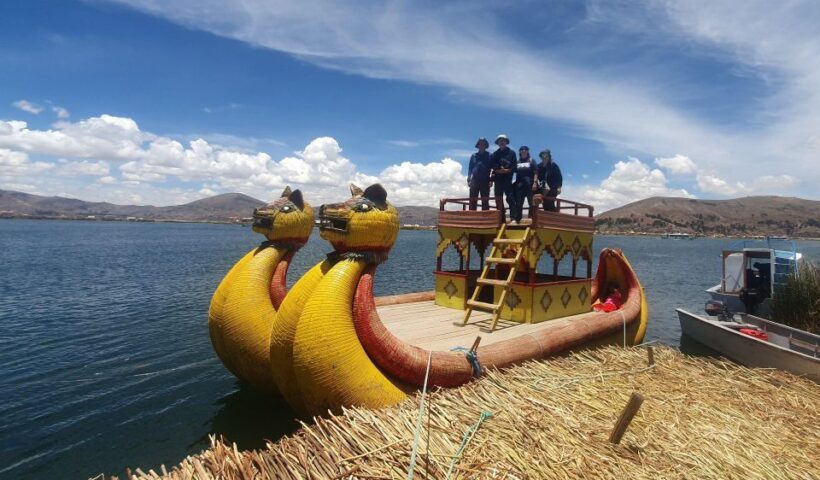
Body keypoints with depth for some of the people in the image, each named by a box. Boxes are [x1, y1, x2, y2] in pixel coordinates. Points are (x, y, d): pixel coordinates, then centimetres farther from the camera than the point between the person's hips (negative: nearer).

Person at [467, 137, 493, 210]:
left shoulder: (489, 156, 9)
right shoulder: (473, 156, 16)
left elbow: (493, 168, 5)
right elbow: (470, 168, 14)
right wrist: (468, 179, 2)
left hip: (485, 181, -1)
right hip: (475, 180, 2)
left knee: (485, 201, -2)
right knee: (472, 200, -4)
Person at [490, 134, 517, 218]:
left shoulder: (511, 153, 9)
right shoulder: (494, 154, 15)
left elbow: (514, 166, 1)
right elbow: (491, 166, 5)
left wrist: (507, 170, -14)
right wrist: (498, 170, -11)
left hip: (507, 179, -3)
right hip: (498, 179, 3)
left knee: (510, 198, -11)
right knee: (498, 199, 3)